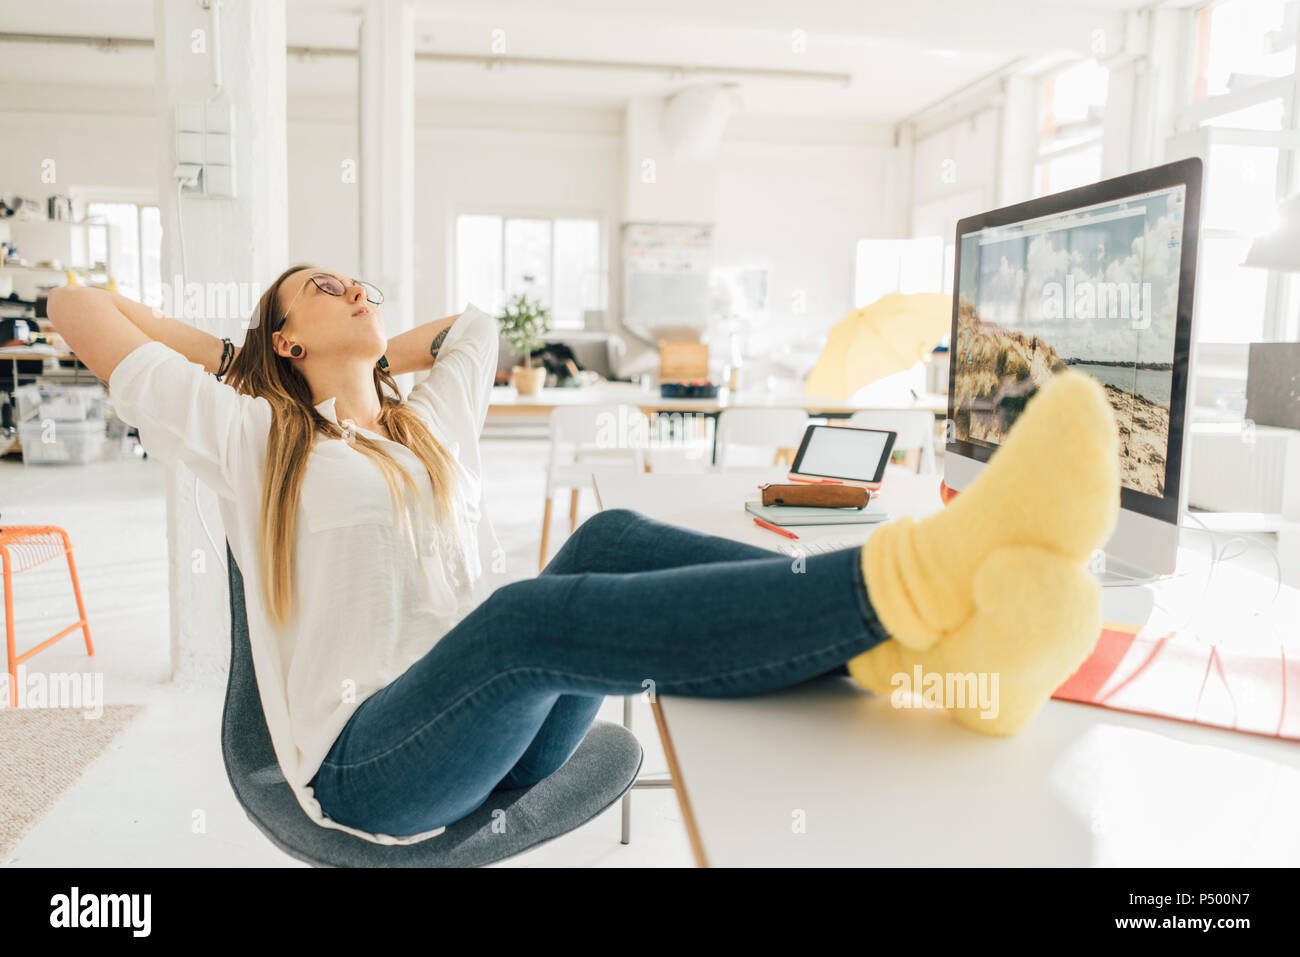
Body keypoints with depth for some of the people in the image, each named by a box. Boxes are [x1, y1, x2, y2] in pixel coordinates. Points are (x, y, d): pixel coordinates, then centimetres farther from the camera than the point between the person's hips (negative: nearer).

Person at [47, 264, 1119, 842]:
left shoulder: (434, 422, 25)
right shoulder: (249, 436, 11)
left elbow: (477, 322, 39)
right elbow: (78, 303, 11)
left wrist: (373, 355, 34)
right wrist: (229, 353, 21)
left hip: (503, 734, 5)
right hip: (366, 759, -4)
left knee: (610, 543, -25)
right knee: (528, 611, -36)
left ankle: (926, 652, -42)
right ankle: (919, 577, -52)